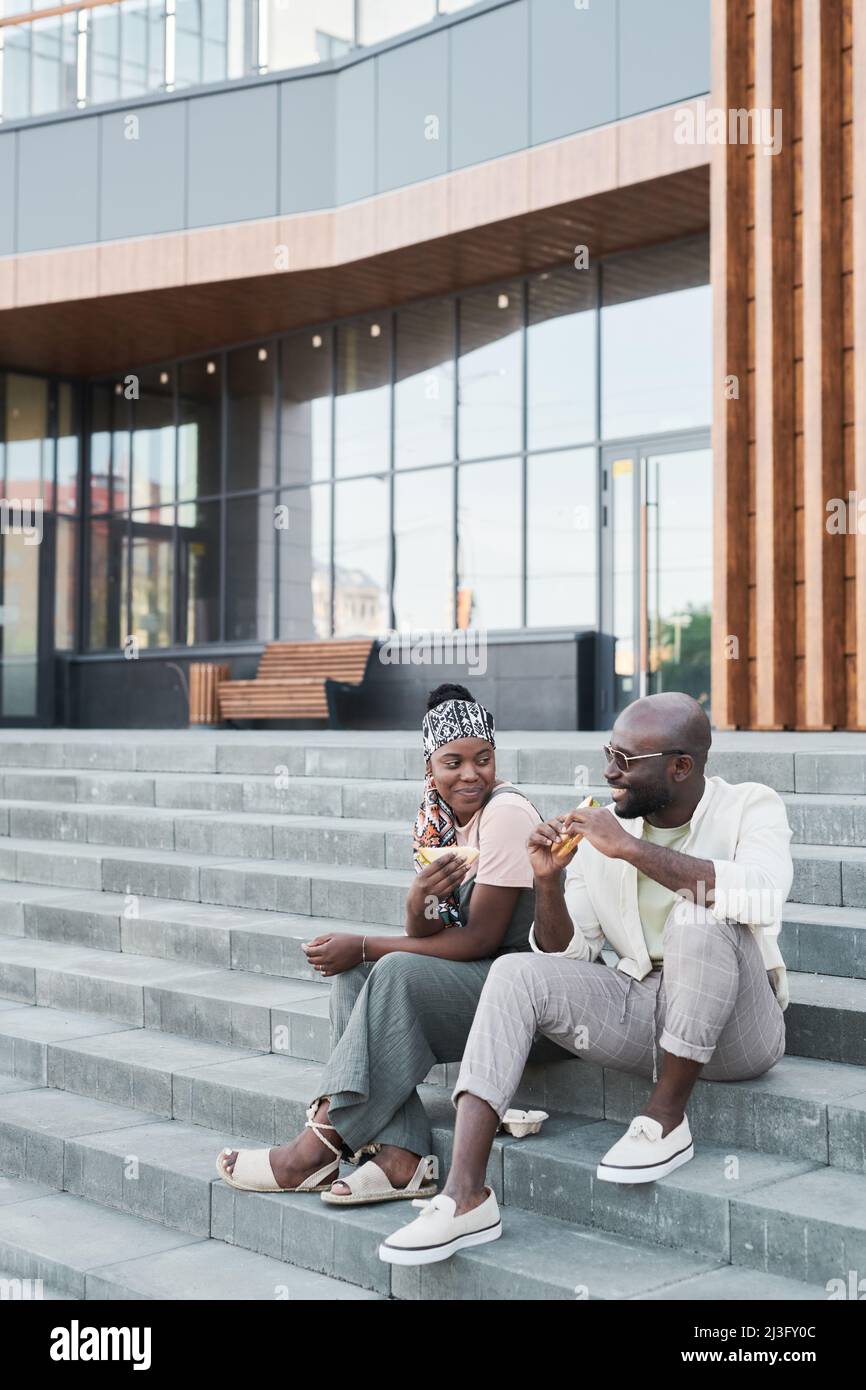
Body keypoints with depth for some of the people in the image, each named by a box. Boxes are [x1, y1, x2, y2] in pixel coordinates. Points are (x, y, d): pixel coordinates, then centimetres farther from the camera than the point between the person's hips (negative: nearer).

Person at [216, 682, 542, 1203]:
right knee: (354, 973, -12)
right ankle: (402, 1157, -20)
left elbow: (481, 938, -18)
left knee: (397, 973, -28)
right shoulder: (435, 818, 6)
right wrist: (419, 902, -24)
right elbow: (426, 937, 2)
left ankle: (319, 1150, -21)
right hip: (464, 983, 8)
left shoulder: (506, 812, -17)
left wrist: (365, 946, -14)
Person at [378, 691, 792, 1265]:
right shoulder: (603, 829, 3)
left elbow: (762, 894, -33)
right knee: (517, 974, -16)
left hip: (735, 1027, -5)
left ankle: (667, 1121, -14)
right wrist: (549, 881, -14)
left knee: (701, 918, -33)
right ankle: (466, 1196, -25)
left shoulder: (750, 807, -9)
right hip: (640, 1010, 5)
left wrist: (631, 848, -31)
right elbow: (569, 955, 6)